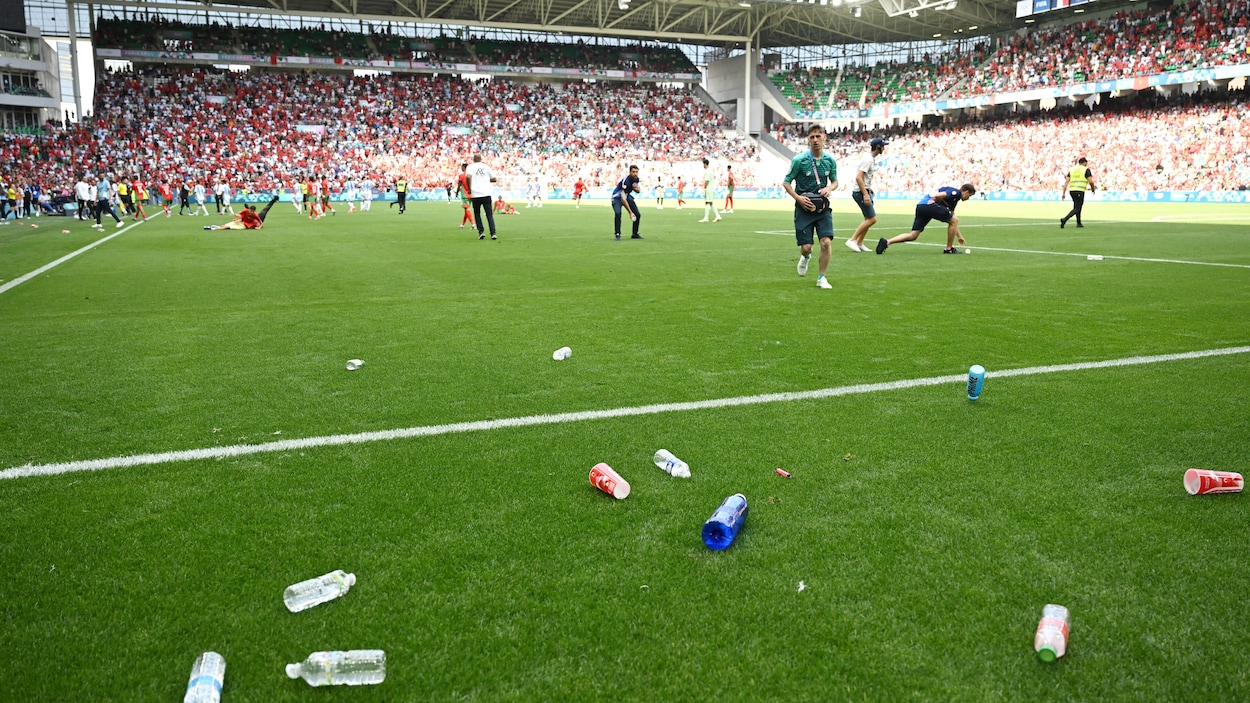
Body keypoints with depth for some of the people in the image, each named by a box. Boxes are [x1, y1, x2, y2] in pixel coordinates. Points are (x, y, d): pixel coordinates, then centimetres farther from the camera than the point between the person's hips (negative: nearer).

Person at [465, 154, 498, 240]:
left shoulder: (470, 167, 3)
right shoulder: (486, 166, 10)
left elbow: (468, 177, -16)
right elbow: (493, 179, 12)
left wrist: (469, 189, -6)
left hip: (475, 195, -1)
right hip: (486, 194, 1)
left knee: (477, 214, 15)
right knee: (489, 214, 5)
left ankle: (481, 231, 4)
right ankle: (493, 233, -5)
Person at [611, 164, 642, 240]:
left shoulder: (636, 179, -9)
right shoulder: (626, 181, -33)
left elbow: (638, 191, 11)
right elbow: (623, 199, -34)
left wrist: (637, 189, -17)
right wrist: (630, 212, -35)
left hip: (628, 196, 7)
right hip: (617, 197, -7)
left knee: (638, 214, -1)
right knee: (618, 213, -32)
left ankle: (635, 234, 16)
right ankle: (617, 234, -21)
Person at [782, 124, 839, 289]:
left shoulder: (830, 160, 2)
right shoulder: (799, 160, -9)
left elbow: (835, 181, 17)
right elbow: (786, 182, -2)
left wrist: (830, 188, -7)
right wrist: (798, 197, -16)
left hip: (823, 208, 2)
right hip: (804, 207, -2)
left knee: (826, 242, -14)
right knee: (806, 247, -3)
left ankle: (821, 278, 3)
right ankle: (806, 257, 37)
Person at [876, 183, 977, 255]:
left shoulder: (955, 197, 31)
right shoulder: (956, 192, 2)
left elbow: (952, 223, 38)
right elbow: (938, 196, -16)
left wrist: (959, 236, 42)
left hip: (920, 206, 9)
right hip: (929, 204, -9)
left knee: (913, 236, 3)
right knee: (954, 220, 3)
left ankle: (887, 242, -12)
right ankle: (949, 249, 9)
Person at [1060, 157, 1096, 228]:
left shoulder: (1072, 169, 15)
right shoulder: (1086, 170, 1)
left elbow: (1066, 181, 8)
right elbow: (1090, 181, -7)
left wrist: (1064, 193, 7)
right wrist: (1093, 189, 13)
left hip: (1071, 190, 6)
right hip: (1080, 191, -6)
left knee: (1078, 206, 23)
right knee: (1076, 209, -7)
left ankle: (1079, 223, 26)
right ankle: (1064, 219, -28)